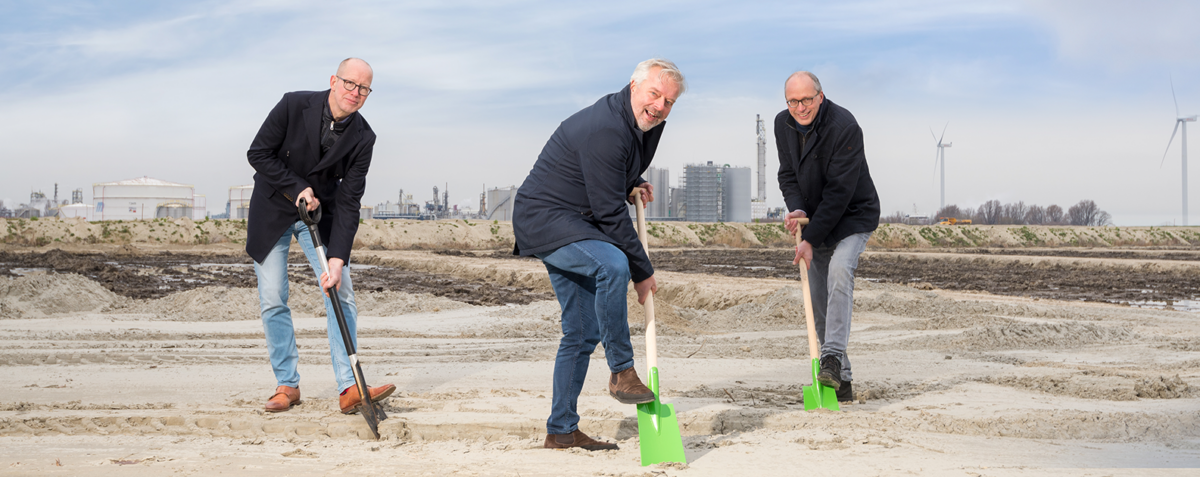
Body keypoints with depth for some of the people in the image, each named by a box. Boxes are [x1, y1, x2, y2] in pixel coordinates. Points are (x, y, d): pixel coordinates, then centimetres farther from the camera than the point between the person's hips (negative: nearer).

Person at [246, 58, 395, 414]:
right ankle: (287, 385, 8)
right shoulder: (294, 106, -18)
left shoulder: (362, 138, -13)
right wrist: (297, 187, -19)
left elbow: (348, 202, -16)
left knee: (341, 296, -9)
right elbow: (258, 153, -12)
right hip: (272, 210, -1)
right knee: (273, 301, -3)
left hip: (320, 213, 2)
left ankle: (349, 388, -10)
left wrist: (337, 260, -24)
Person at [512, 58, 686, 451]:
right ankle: (621, 371, -23)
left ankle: (561, 430, 18)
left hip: (574, 226, 10)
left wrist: (632, 185, 10)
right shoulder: (605, 129, -25)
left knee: (583, 333, 9)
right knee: (612, 264, -36)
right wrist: (642, 272, -17)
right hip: (545, 218, -10)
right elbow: (610, 212, -23)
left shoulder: (648, 124, 6)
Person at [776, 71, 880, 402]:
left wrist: (811, 240, -26)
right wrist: (796, 208, -16)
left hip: (853, 216, -6)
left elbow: (839, 191, -26)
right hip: (815, 220, 6)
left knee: (839, 270, -31)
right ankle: (841, 380, 8)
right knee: (819, 300, 1)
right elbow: (788, 173, 6)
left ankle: (833, 358, -33)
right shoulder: (783, 124, -2)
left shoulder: (844, 126, -24)